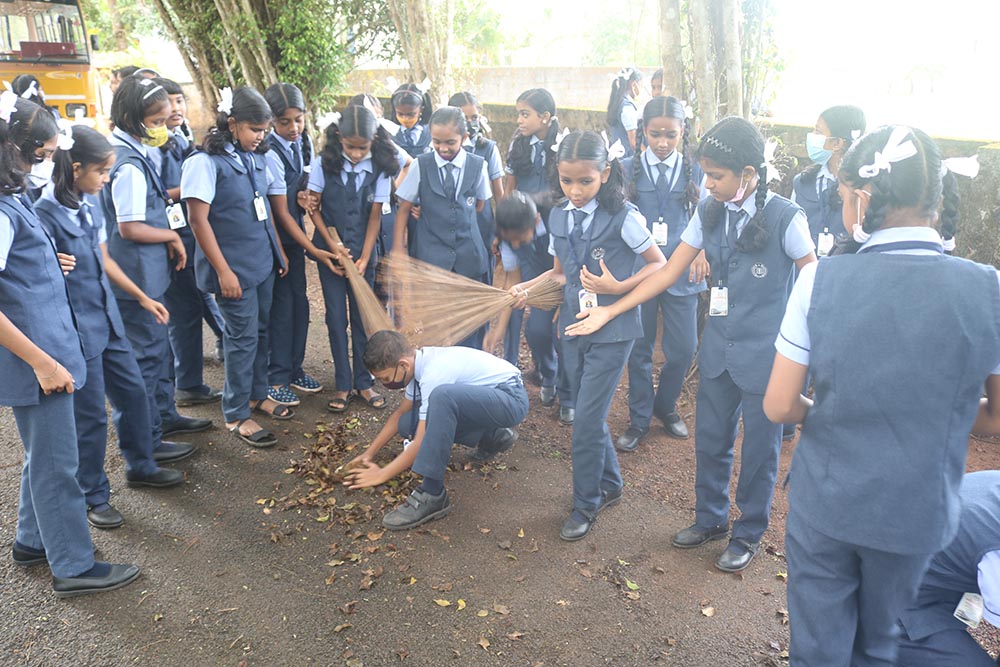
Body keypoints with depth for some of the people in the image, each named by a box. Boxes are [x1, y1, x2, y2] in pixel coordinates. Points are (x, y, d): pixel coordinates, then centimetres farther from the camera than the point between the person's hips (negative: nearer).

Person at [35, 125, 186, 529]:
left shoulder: (90, 204, 4)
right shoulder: (45, 213, -18)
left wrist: (142, 298, 17)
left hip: (107, 317, 8)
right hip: (76, 326, -8)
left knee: (132, 391, 17)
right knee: (91, 415, 4)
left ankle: (141, 466, 37)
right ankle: (94, 496, 22)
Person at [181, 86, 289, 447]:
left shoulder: (256, 159, 8)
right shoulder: (206, 162, -13)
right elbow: (199, 220, -15)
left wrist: (279, 251, 15)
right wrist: (223, 271, -17)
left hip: (263, 262, 7)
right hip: (234, 267, -7)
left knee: (261, 330, 15)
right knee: (243, 337, 0)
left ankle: (257, 395, 32)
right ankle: (236, 414, 14)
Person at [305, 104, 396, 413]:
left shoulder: (380, 169, -7)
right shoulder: (326, 162, -8)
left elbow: (375, 216, -5)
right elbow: (314, 208, -3)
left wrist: (364, 257, -12)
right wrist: (333, 246, -11)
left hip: (362, 253, 0)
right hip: (330, 250, 0)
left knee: (363, 318, 6)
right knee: (337, 319, 4)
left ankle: (363, 382, 18)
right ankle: (343, 385, 14)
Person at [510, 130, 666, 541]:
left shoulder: (623, 217, -12)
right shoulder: (558, 218, 4)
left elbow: (659, 264, -4)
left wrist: (617, 287, -19)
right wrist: (529, 287, -5)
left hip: (612, 332, -6)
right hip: (573, 327, 6)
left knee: (587, 421, -4)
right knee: (590, 415, 16)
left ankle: (586, 505, 15)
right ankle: (610, 485, 37)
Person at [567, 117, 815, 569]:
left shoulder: (786, 218, -14)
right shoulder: (709, 211, 0)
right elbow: (669, 272, 3)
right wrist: (609, 311, 0)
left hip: (766, 354, -5)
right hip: (719, 345, 5)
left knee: (759, 447, 9)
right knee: (710, 438, 15)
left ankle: (749, 534, 31)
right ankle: (710, 519, 38)